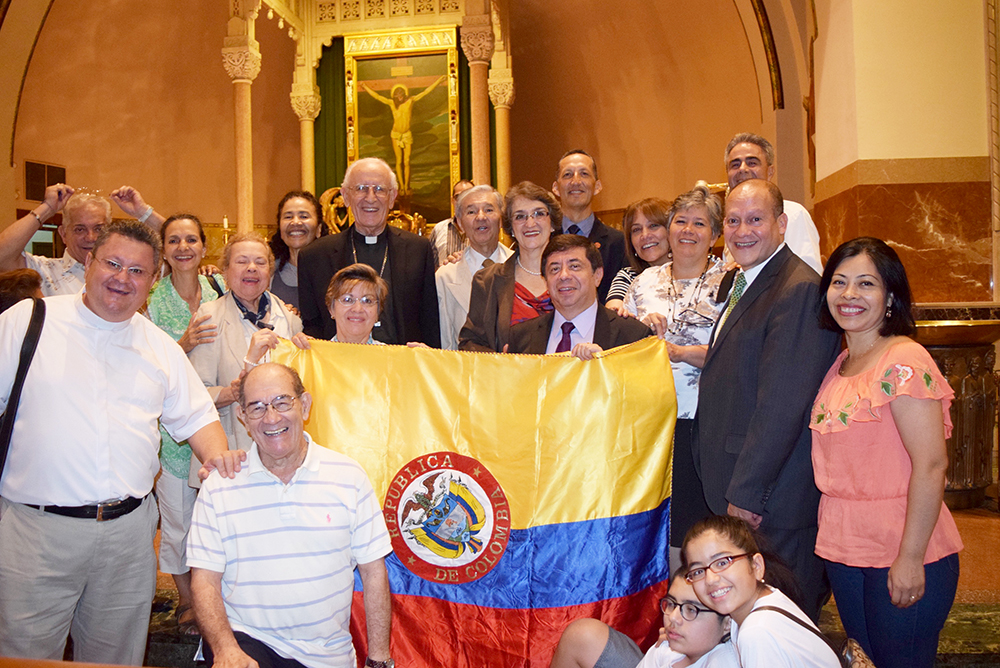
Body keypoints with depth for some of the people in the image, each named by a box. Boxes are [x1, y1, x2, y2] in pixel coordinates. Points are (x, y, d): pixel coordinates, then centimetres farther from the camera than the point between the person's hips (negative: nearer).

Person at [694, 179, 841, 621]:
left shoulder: (799, 290, -18)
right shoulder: (737, 282, 14)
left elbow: (782, 403, -22)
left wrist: (746, 493, -20)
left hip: (774, 503, -9)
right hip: (737, 488, 9)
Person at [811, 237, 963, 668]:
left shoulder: (905, 361, -15)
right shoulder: (839, 365, 9)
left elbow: (931, 465, -20)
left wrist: (910, 558, -21)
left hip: (902, 555, -7)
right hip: (843, 549, 7)